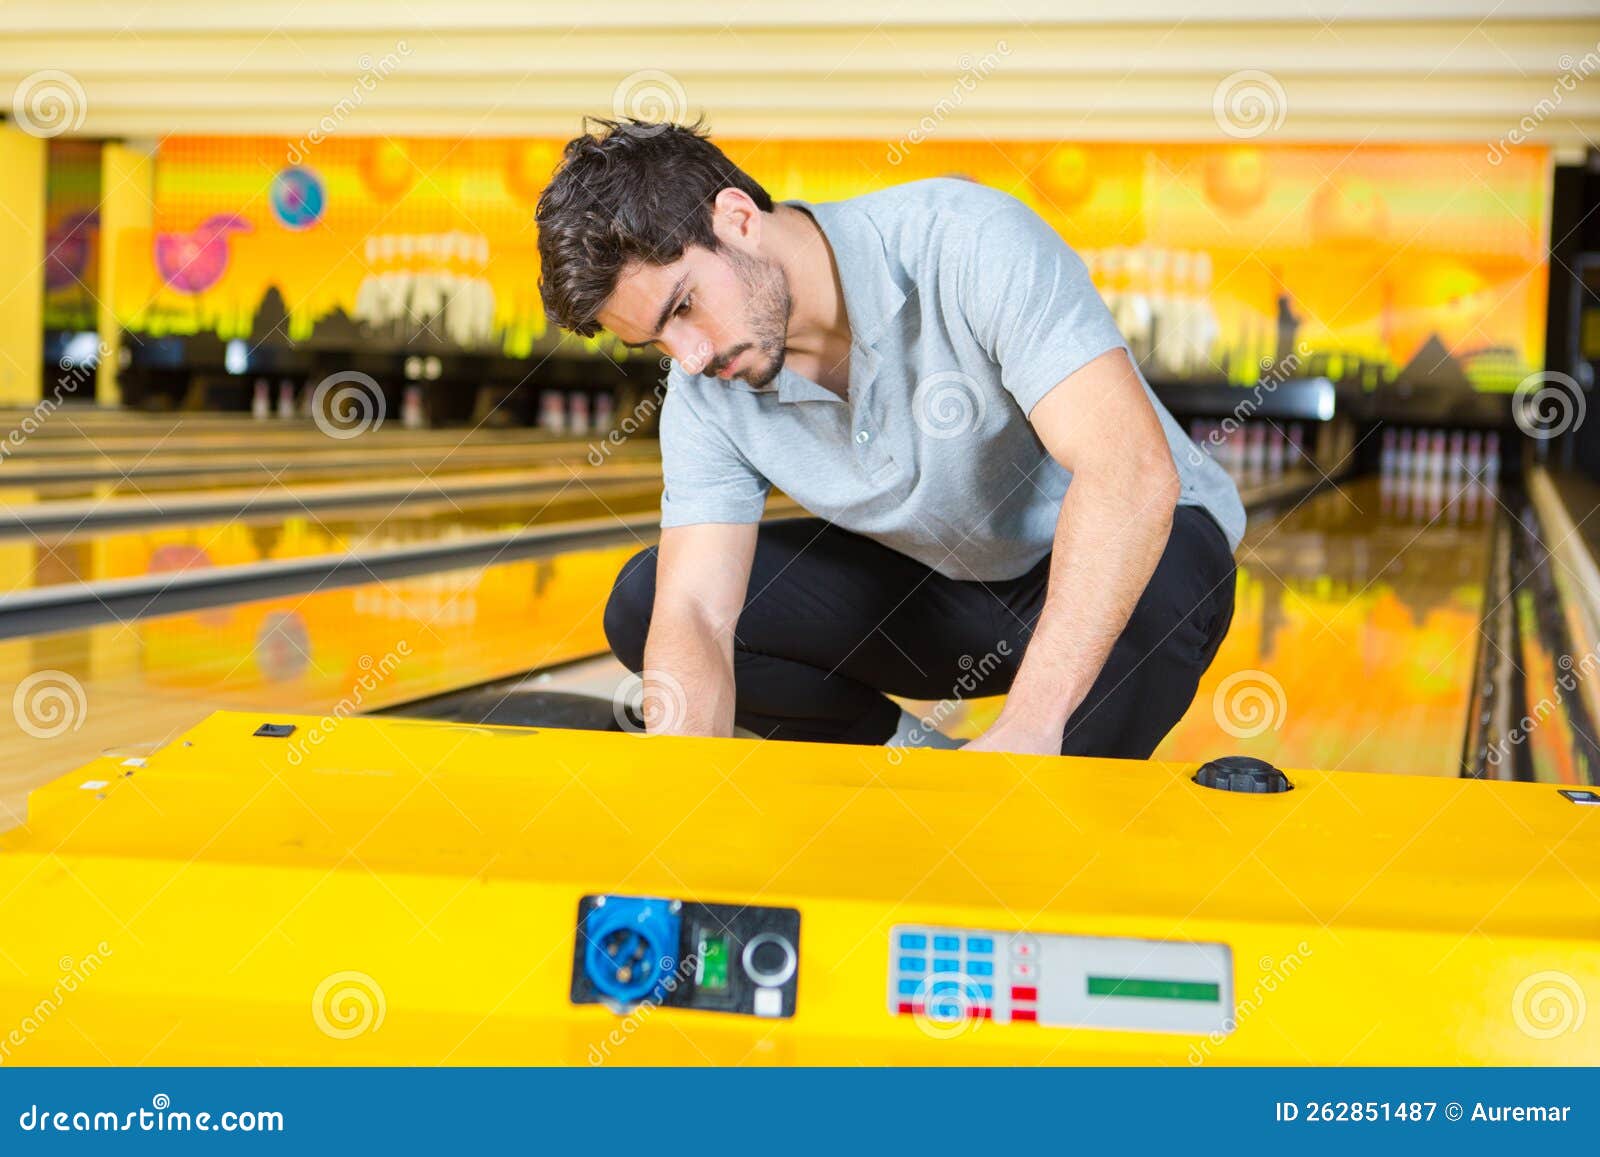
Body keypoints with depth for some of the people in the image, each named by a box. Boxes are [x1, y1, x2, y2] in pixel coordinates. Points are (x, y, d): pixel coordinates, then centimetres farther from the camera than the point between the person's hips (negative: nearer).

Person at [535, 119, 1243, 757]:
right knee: (644, 603, -9)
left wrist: (1029, 724, -47)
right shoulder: (705, 394, -13)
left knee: (1153, 590, -42)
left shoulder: (966, 238, -30)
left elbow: (1134, 469, -39)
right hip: (940, 585, 5)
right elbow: (695, 616, -19)